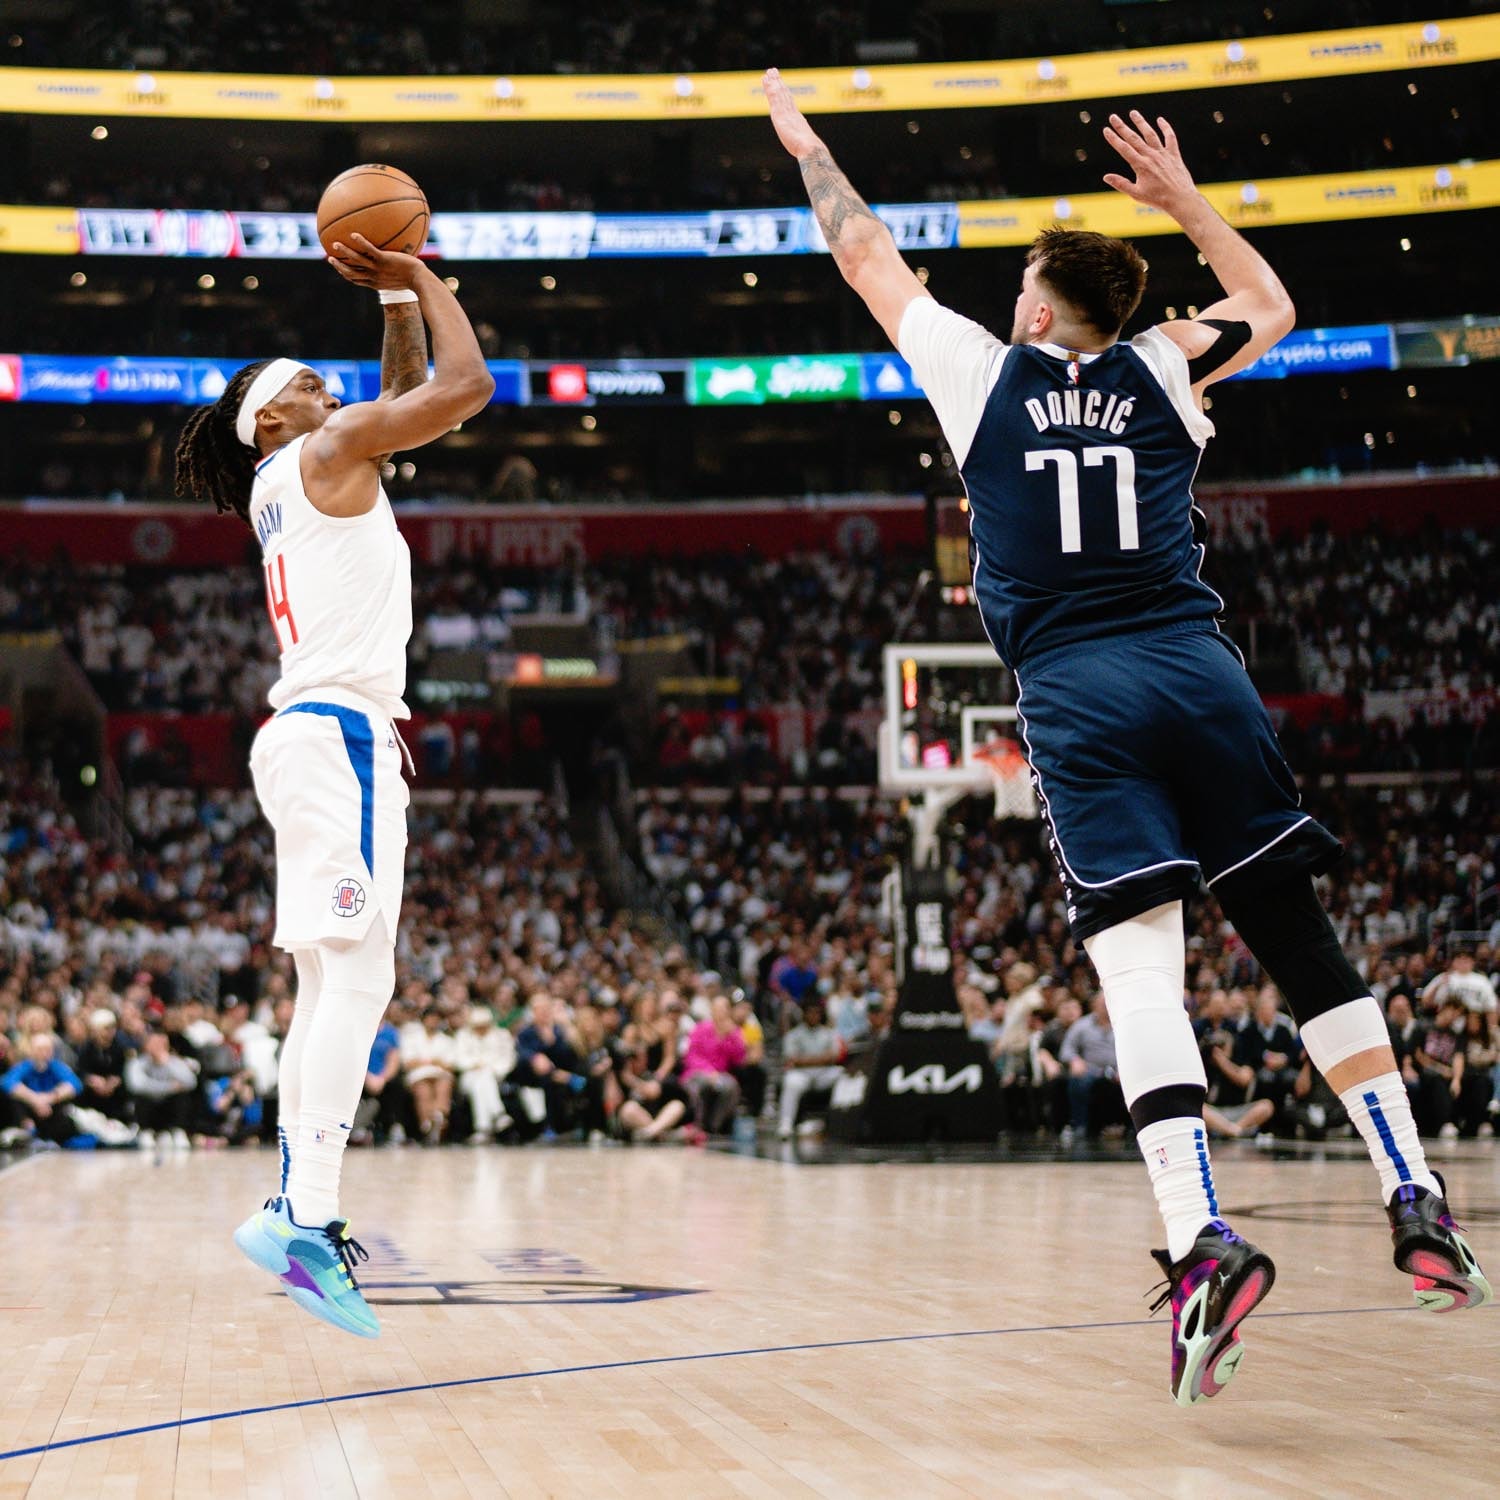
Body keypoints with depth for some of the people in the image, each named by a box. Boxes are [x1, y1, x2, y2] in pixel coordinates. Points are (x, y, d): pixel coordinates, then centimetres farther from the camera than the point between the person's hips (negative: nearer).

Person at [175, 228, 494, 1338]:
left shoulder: (289, 487, 24)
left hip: (316, 736, 10)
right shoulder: (327, 452, -2)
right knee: (358, 977, -18)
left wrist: (397, 294, 27)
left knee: (329, 987, 9)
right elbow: (467, 385, -7)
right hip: (341, 734, -10)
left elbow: (412, 392, 35)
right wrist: (420, 279, 6)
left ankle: (298, 1207, 8)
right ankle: (307, 1218, -26)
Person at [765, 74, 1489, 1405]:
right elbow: (1271, 307, 37)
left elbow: (867, 256, 23)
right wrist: (1184, 199, 43)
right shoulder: (1162, 373, 15)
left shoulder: (984, 372, 10)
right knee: (1304, 945, 7)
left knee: (1142, 964, -12)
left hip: (1075, 699, -2)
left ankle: (1203, 1239, -28)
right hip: (1201, 673, 2)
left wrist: (803, 142, 37)